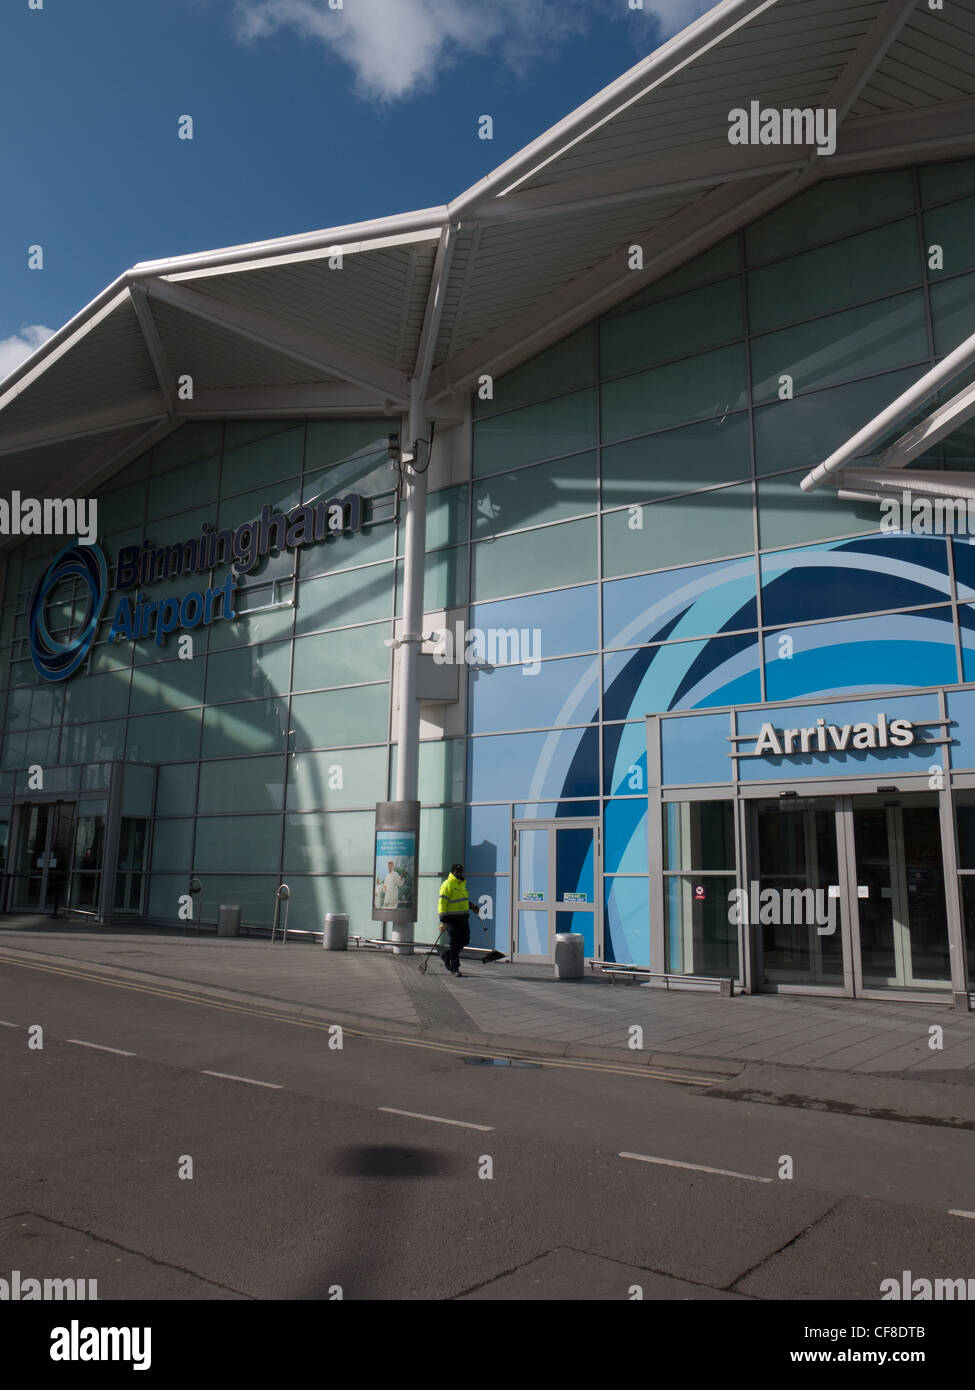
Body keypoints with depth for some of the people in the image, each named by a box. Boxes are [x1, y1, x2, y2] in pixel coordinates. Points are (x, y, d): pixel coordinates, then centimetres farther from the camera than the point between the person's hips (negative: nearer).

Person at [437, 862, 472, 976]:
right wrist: (443, 921, -22)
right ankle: (454, 968, 6)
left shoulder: (462, 884, 16)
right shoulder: (447, 885, -12)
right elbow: (442, 903, -17)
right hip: (451, 918, -8)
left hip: (462, 918, 8)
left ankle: (445, 954, 29)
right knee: (454, 943, -5)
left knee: (465, 940, 9)